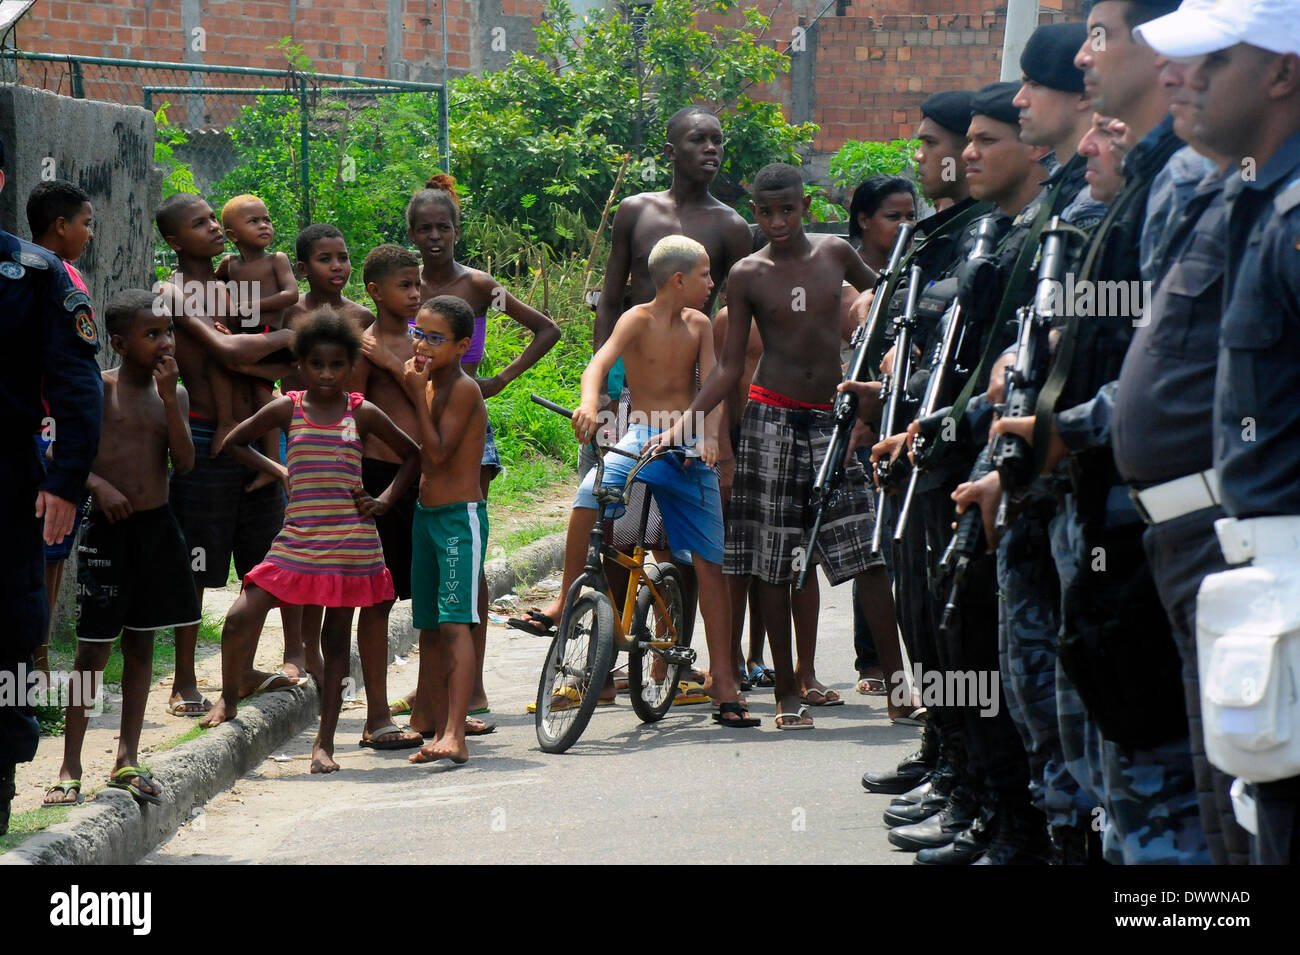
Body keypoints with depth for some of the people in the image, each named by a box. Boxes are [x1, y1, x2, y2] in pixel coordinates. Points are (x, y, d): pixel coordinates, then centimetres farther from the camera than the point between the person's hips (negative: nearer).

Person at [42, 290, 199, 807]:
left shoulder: (174, 394, 7)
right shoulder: (98, 389, -5)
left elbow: (184, 462, -4)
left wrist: (169, 399, -11)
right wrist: (98, 483, -21)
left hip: (157, 529, 5)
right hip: (108, 530, -5)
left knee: (141, 645, 10)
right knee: (94, 648, -5)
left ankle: (127, 760, 17)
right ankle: (70, 768, 0)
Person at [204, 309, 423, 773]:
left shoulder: (362, 413, 3)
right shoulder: (286, 409, 3)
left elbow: (412, 453, 15)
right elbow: (234, 442, 16)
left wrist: (386, 499, 3)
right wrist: (280, 472, 6)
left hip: (351, 540, -1)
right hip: (297, 538, 1)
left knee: (337, 637, 3)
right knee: (241, 618, -10)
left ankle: (325, 743, 5)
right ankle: (228, 700, 15)